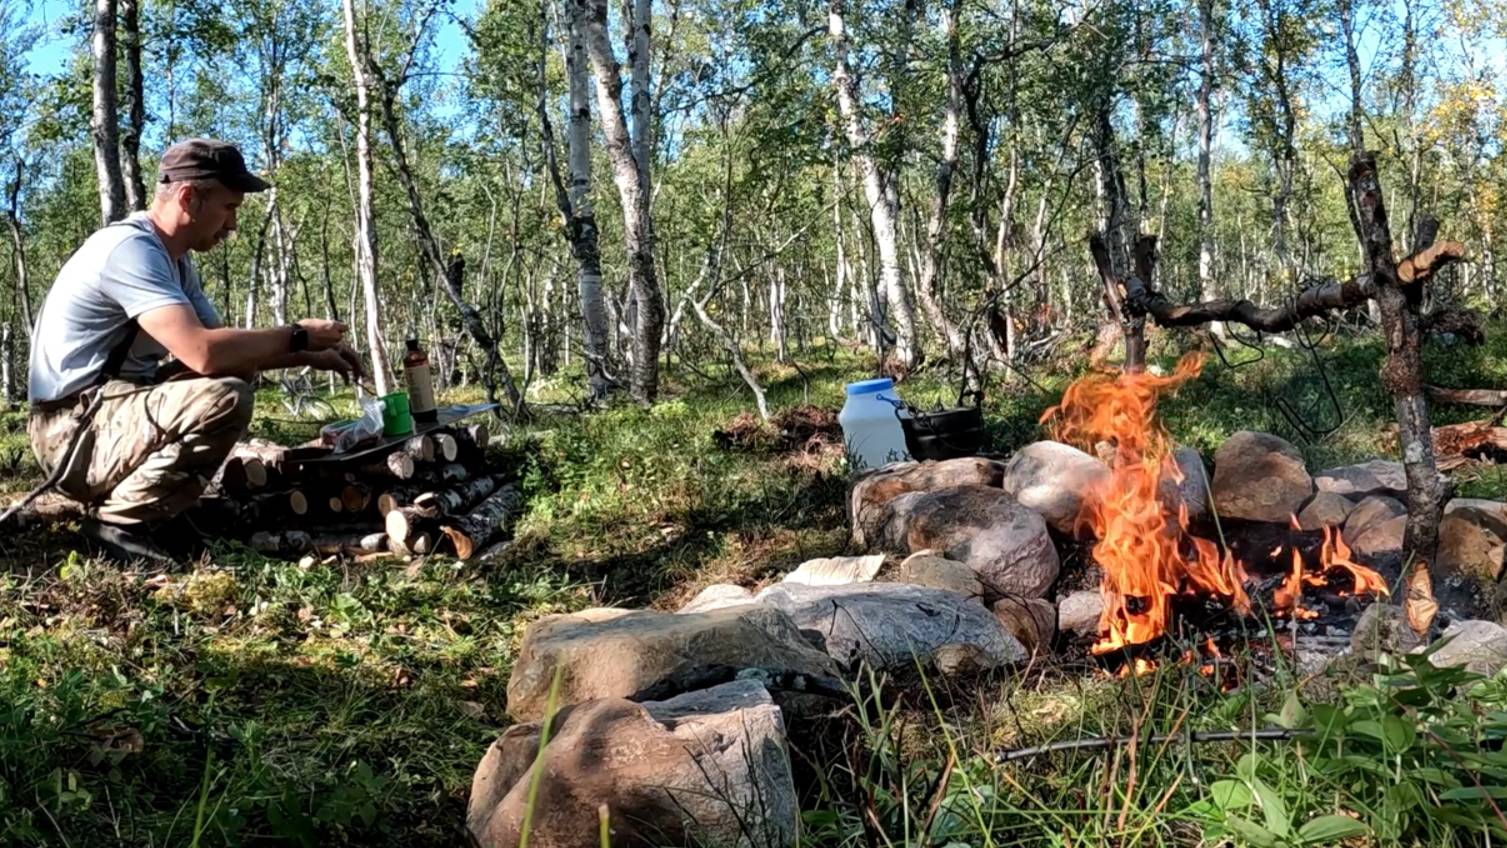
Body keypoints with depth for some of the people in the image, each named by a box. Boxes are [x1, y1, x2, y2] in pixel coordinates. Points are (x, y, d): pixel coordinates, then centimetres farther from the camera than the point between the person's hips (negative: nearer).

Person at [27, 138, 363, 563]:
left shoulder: (175, 260, 11)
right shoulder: (131, 248, -20)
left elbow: (224, 349, 14)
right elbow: (203, 352, -32)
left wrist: (310, 357, 2)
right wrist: (297, 337, -18)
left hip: (116, 410, 10)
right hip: (76, 432, -10)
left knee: (238, 374, 15)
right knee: (225, 398, -28)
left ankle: (127, 497, 8)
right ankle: (119, 520, -12)